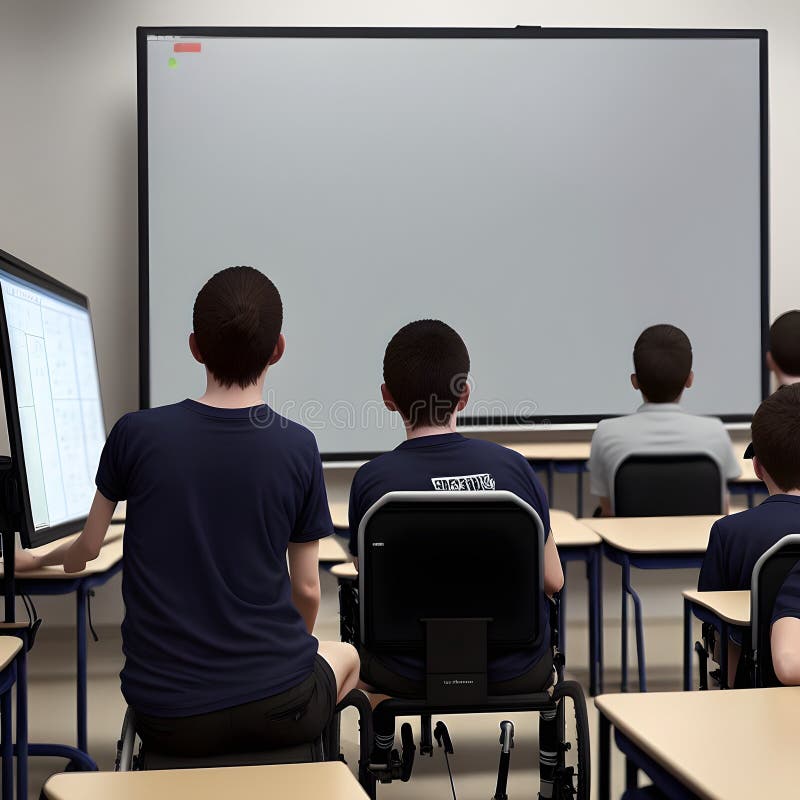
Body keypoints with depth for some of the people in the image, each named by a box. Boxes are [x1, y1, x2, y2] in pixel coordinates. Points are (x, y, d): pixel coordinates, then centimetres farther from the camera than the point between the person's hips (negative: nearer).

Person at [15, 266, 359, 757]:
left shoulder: (135, 435, -6)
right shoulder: (298, 448, -8)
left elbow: (86, 551, 9)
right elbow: (306, 589, 0)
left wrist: (34, 560, 32)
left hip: (167, 719, 2)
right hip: (277, 708, -1)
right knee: (345, 657, 33)